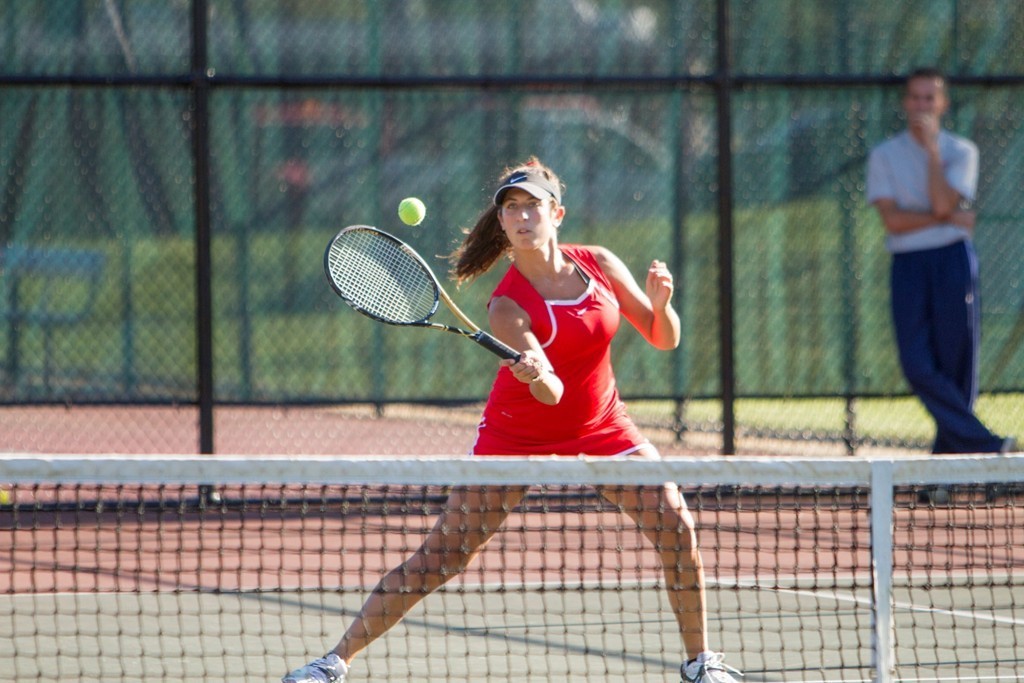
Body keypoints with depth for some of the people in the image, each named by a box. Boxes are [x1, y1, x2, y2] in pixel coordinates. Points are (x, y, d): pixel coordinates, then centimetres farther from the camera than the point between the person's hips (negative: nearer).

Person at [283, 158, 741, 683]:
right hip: (517, 436, -4)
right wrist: (538, 375, -56)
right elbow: (551, 395, -33)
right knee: (439, 559, -8)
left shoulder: (599, 265, -8)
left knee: (676, 527, -12)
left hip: (601, 428, 4)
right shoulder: (508, 305, -22)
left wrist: (660, 304, -22)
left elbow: (663, 340, 0)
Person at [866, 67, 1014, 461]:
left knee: (957, 360, -3)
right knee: (918, 366, -12)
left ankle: (947, 454, 6)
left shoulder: (961, 152, 8)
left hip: (953, 261, 0)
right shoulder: (883, 156, 9)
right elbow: (892, 220, -4)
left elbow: (942, 203, -10)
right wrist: (950, 218, -8)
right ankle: (983, 444, -13)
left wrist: (932, 147, -8)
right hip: (907, 264, 0)